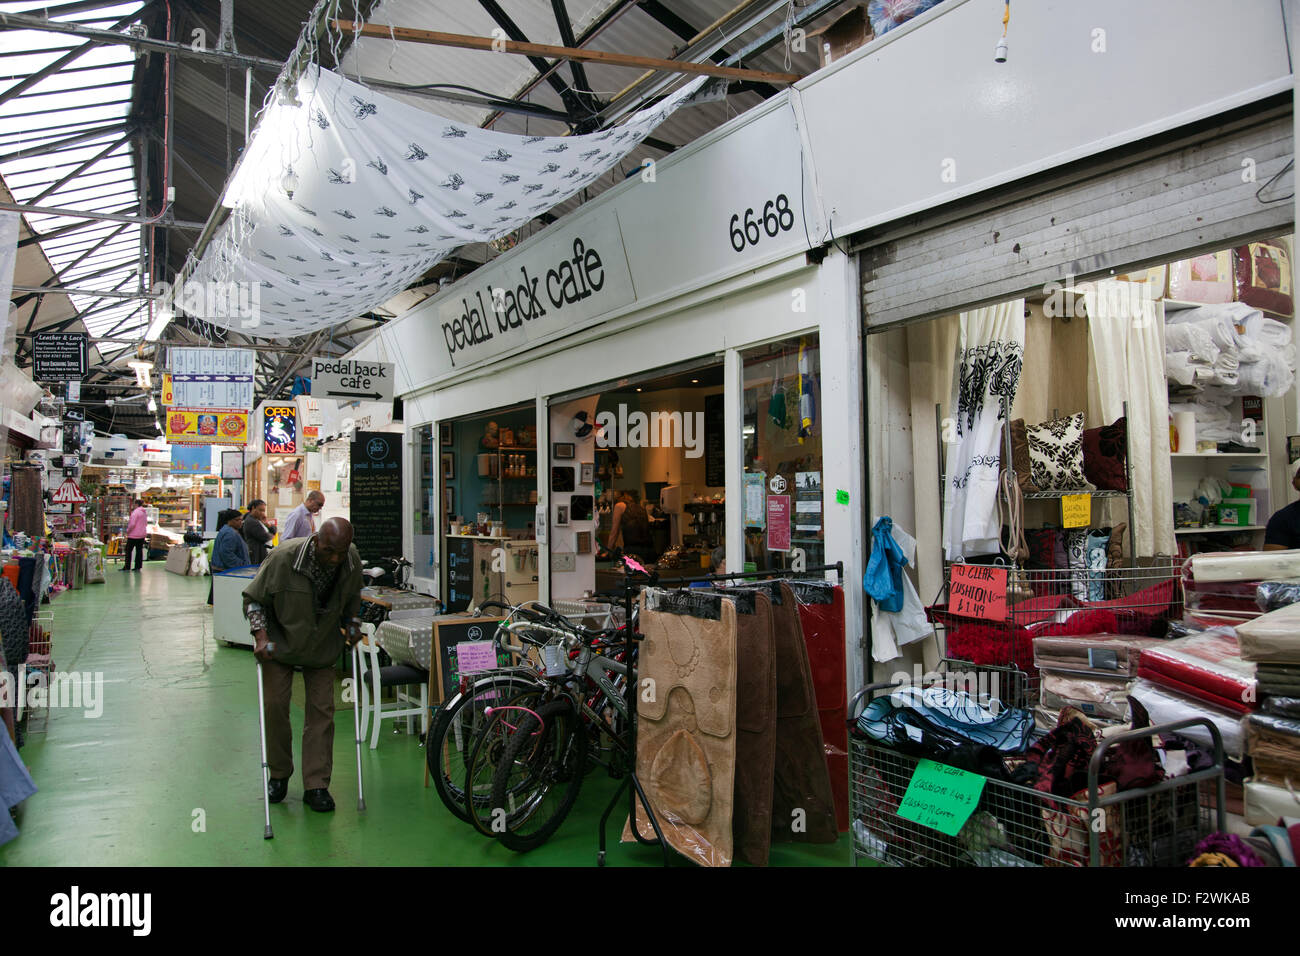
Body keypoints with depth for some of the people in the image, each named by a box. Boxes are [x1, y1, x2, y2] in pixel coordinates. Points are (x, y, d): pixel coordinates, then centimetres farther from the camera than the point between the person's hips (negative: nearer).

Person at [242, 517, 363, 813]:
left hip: (322, 645, 2)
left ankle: (316, 786, 6)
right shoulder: (283, 557, -28)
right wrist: (261, 636, -22)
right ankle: (279, 775, 22)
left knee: (321, 710, -2)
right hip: (280, 642, -2)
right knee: (276, 705, -1)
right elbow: (252, 598, -13)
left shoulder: (352, 561, -16)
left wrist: (352, 626, -2)